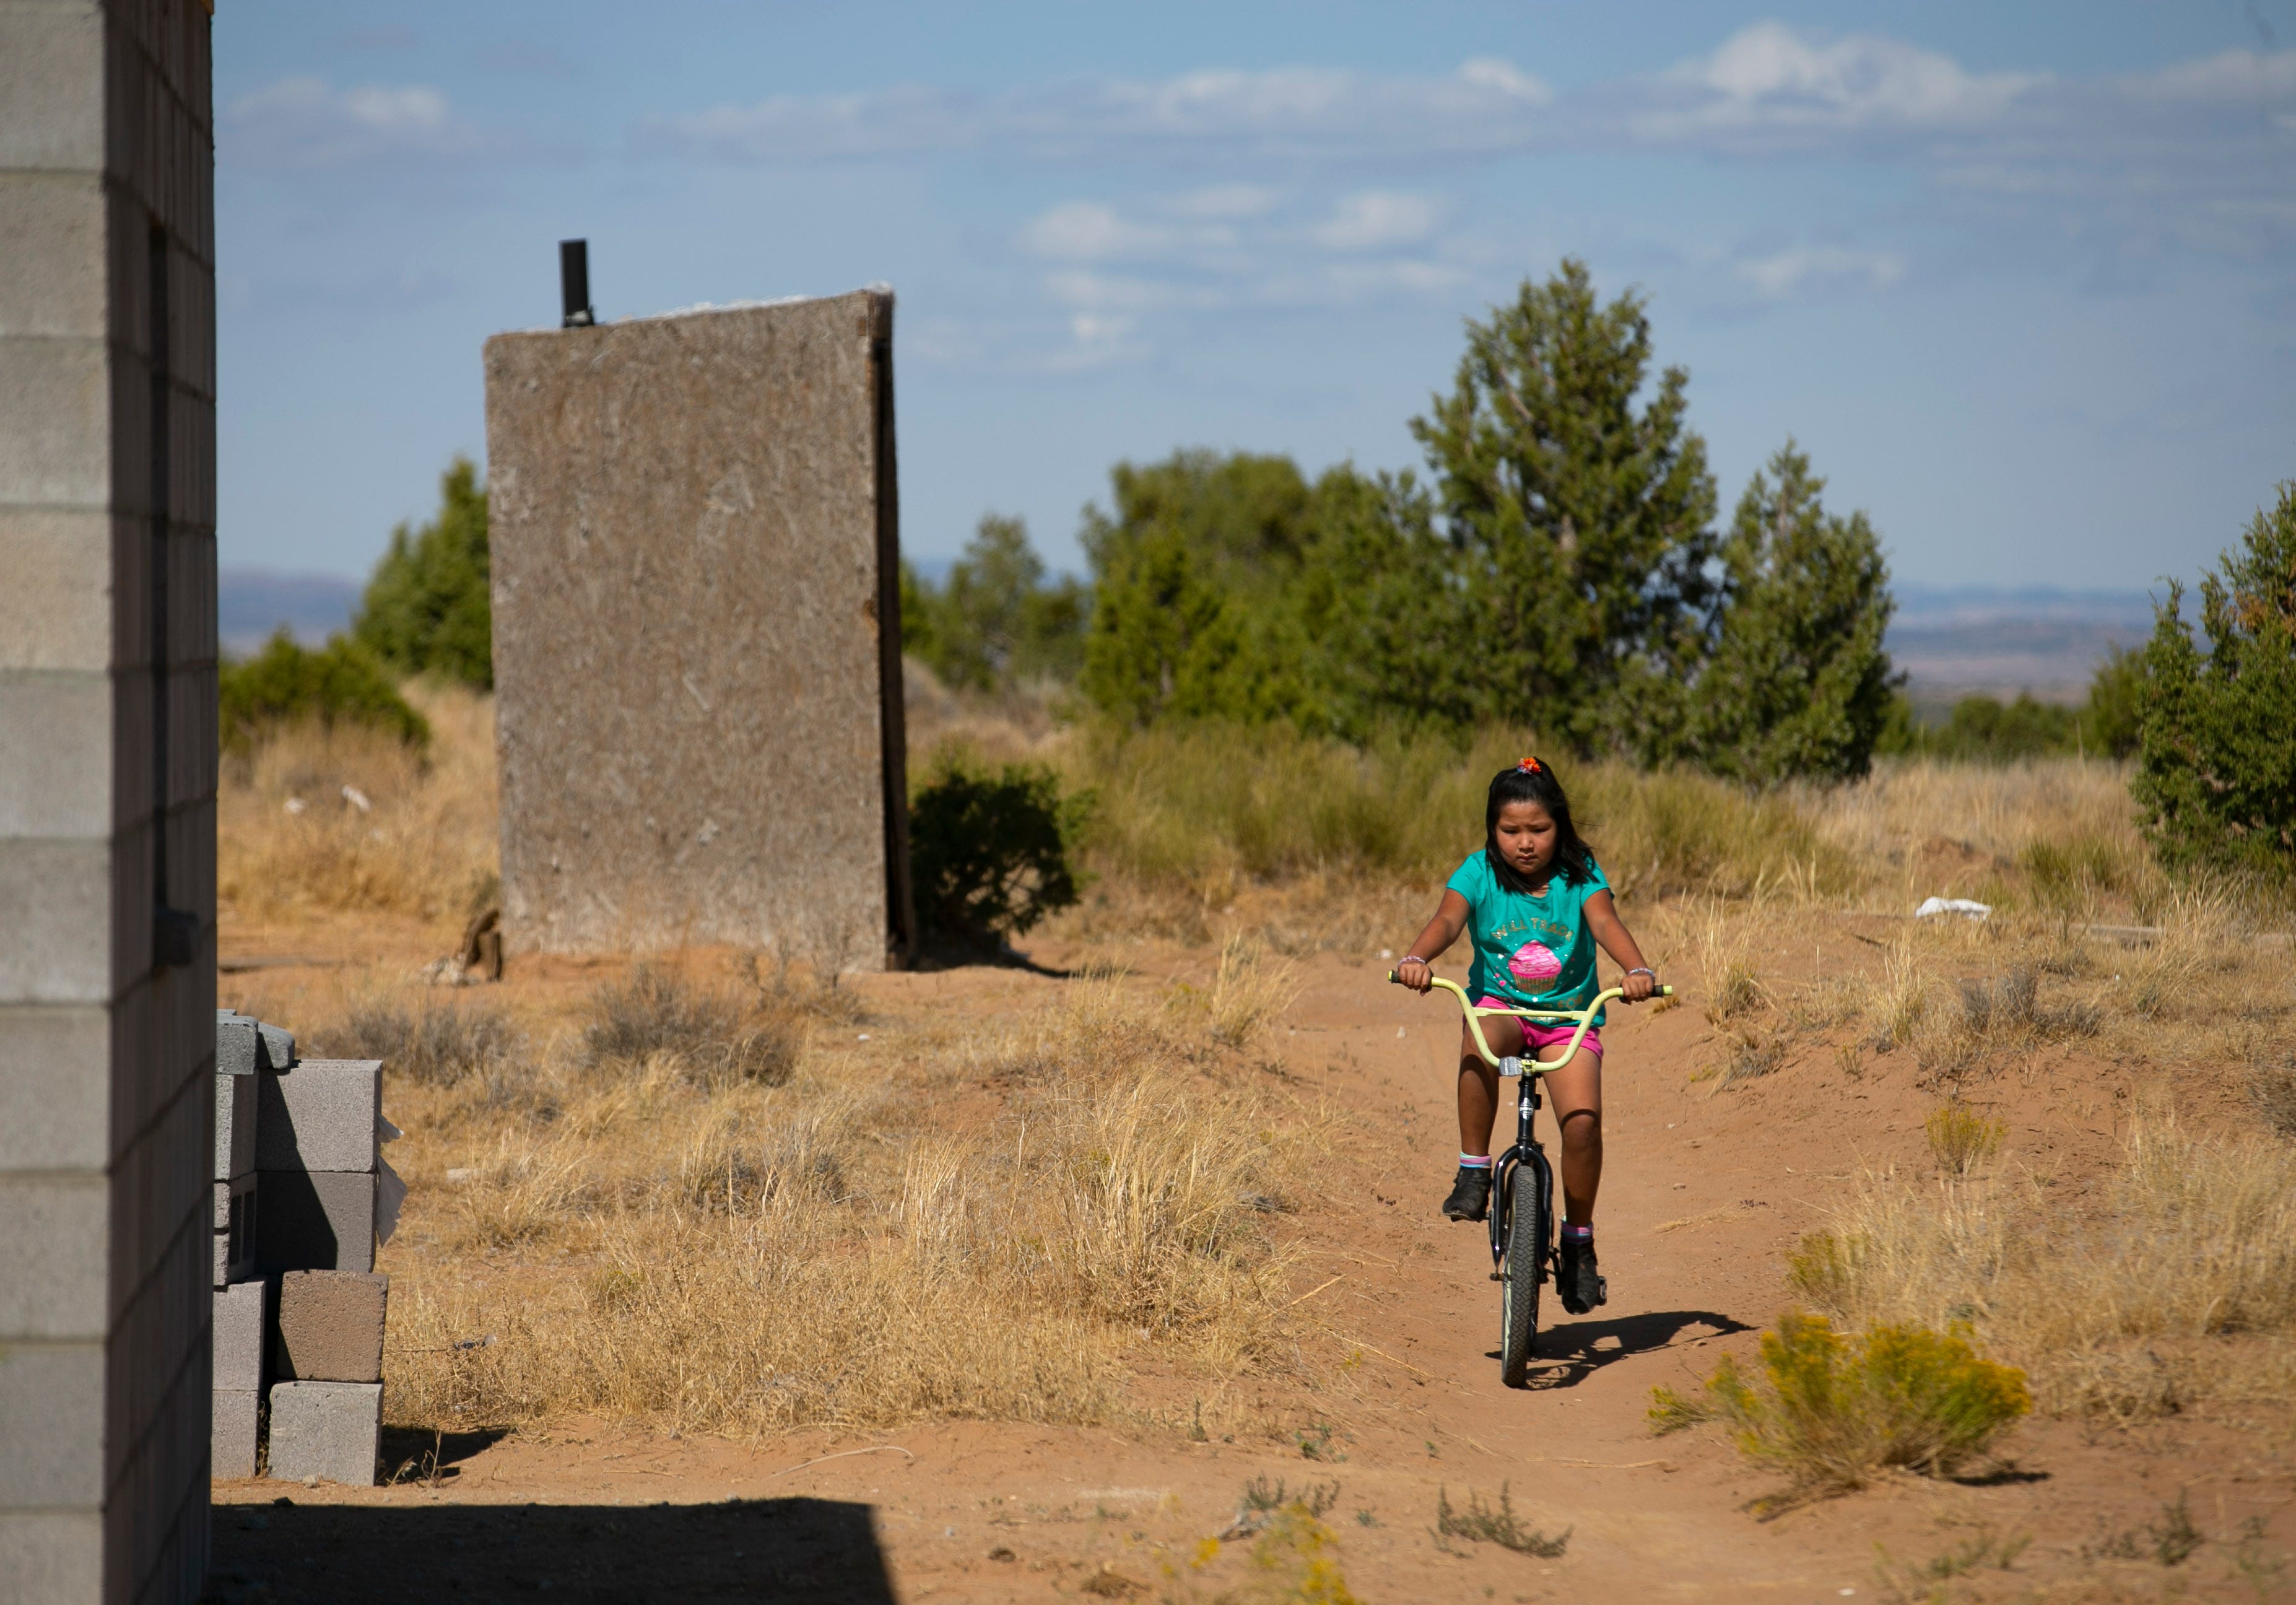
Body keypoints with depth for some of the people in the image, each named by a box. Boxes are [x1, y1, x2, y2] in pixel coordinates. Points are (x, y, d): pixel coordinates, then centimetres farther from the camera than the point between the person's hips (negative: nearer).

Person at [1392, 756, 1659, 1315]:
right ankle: (1473, 1170, -21)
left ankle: (1579, 1243, 1)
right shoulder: (1480, 873, -5)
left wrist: (1637, 969, -41)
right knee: (1479, 1042, -38)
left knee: (1582, 1120, -20)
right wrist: (1416, 958, -42)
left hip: (1569, 1016, 0)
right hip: (1499, 1005, 0)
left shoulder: (1580, 874, -5)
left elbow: (1605, 922, -21)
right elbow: (1448, 919, -20)